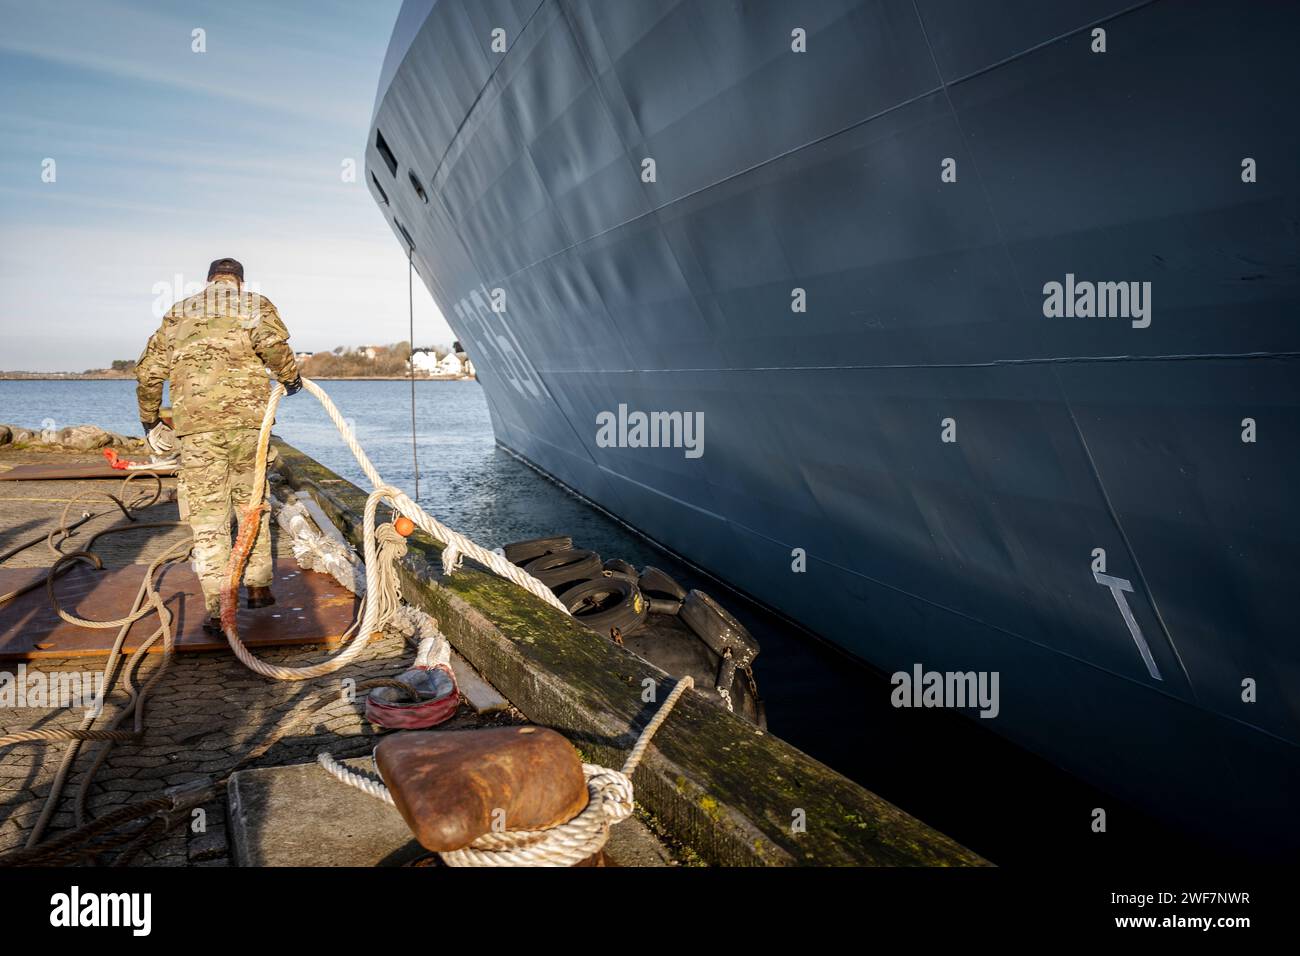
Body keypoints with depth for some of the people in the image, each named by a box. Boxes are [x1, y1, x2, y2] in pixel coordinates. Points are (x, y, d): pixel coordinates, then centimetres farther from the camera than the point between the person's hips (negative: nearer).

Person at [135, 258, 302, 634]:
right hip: (247, 419, -1)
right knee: (252, 504, 16)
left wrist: (148, 417, 32)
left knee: (208, 515, 3)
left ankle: (217, 609, 0)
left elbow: (148, 371, 19)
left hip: (196, 424, 1)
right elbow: (271, 340, -14)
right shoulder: (255, 304, 11)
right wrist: (290, 375, 2)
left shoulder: (178, 313, 20)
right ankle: (258, 585, 21)